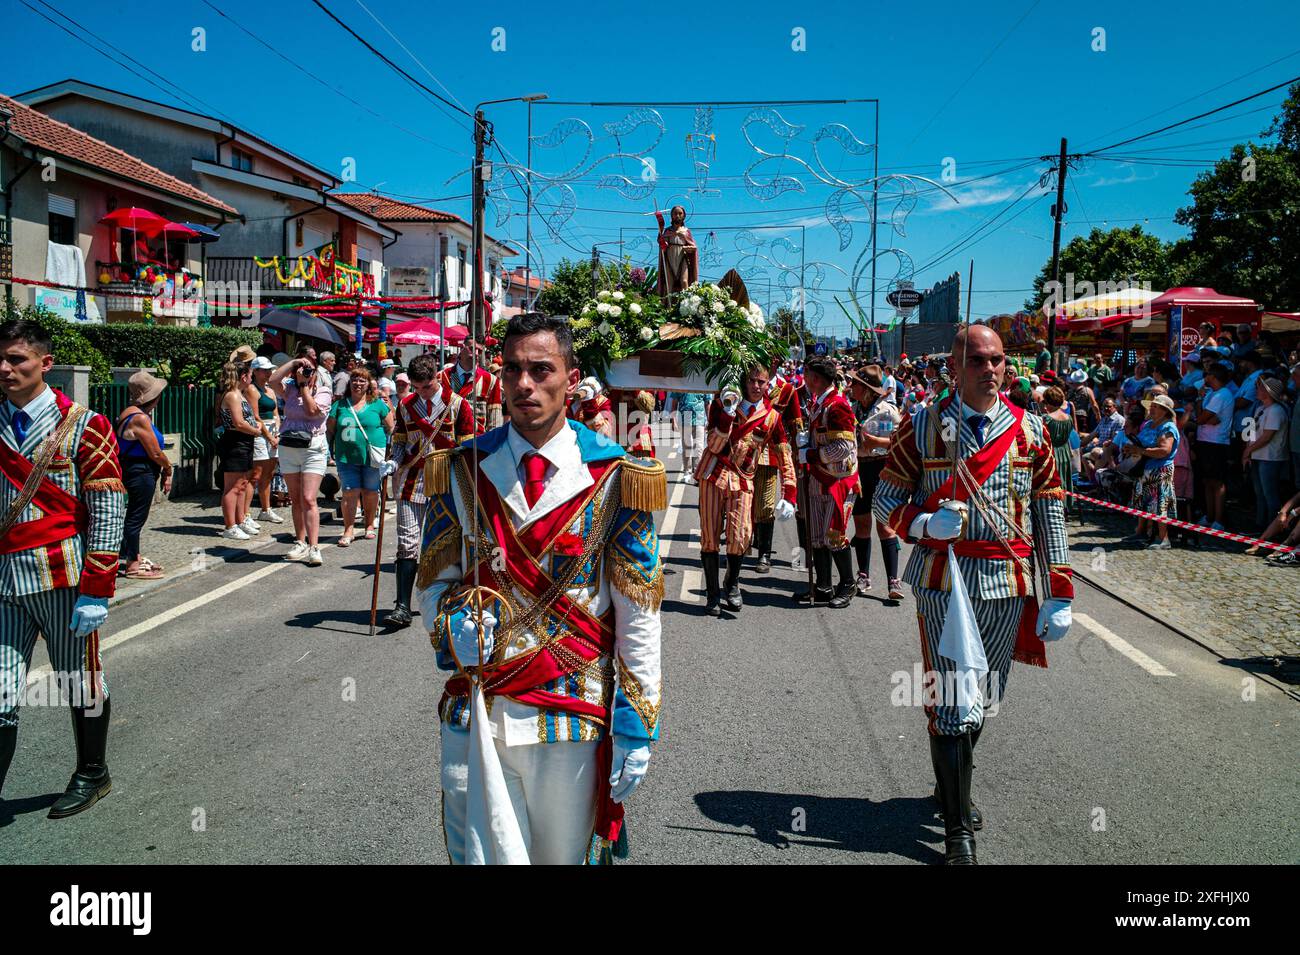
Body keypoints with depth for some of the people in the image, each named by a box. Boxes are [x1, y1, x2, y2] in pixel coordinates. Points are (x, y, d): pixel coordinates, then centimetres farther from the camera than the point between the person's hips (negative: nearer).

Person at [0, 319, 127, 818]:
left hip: (63, 578, -3)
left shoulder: (83, 427, -5)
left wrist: (96, 591, -13)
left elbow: (109, 512, -8)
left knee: (81, 684, 11)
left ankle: (92, 775, 31)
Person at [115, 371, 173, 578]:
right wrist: (168, 468, -1)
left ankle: (132, 557, 30)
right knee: (136, 517, -2)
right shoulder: (140, 418, -20)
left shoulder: (130, 412, 12)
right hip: (141, 473, -10)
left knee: (134, 516, 19)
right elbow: (155, 453, -19)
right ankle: (131, 564, 7)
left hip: (131, 470, 10)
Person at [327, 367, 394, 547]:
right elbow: (329, 430, 11)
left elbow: (391, 427, 7)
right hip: (346, 458, 1)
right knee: (350, 492, -5)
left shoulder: (378, 404, 3)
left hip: (372, 458, -1)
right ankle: (348, 531, 0)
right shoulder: (340, 405, 8)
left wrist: (387, 450, 1)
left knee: (371, 492, 7)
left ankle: (369, 526, 24)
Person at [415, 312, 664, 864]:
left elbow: (638, 613, -3)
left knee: (564, 856, 15)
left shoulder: (613, 477, -5)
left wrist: (637, 723, -5)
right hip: (476, 717, 1)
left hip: (575, 717, -1)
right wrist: (454, 624, -13)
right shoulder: (464, 470, 1)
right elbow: (434, 581, 10)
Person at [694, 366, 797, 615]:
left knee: (740, 537, -9)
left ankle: (732, 585, 19)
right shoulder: (723, 404, 1)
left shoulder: (772, 416, 3)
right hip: (713, 474, 0)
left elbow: (784, 457, 4)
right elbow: (714, 445, -9)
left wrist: (788, 495, -4)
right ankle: (713, 594, 14)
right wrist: (728, 413, -20)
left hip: (742, 480, 0)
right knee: (710, 536, 0)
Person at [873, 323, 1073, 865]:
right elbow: (885, 500, 2)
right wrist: (925, 523, -19)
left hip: (1008, 582, 3)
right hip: (943, 579, -3)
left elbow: (1050, 516, 5)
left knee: (984, 698, 16)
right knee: (954, 700, -5)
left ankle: (951, 784, 41)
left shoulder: (1031, 430, 4)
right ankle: (958, 828, 9)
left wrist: (1060, 594, 1)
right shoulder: (922, 428, -2)